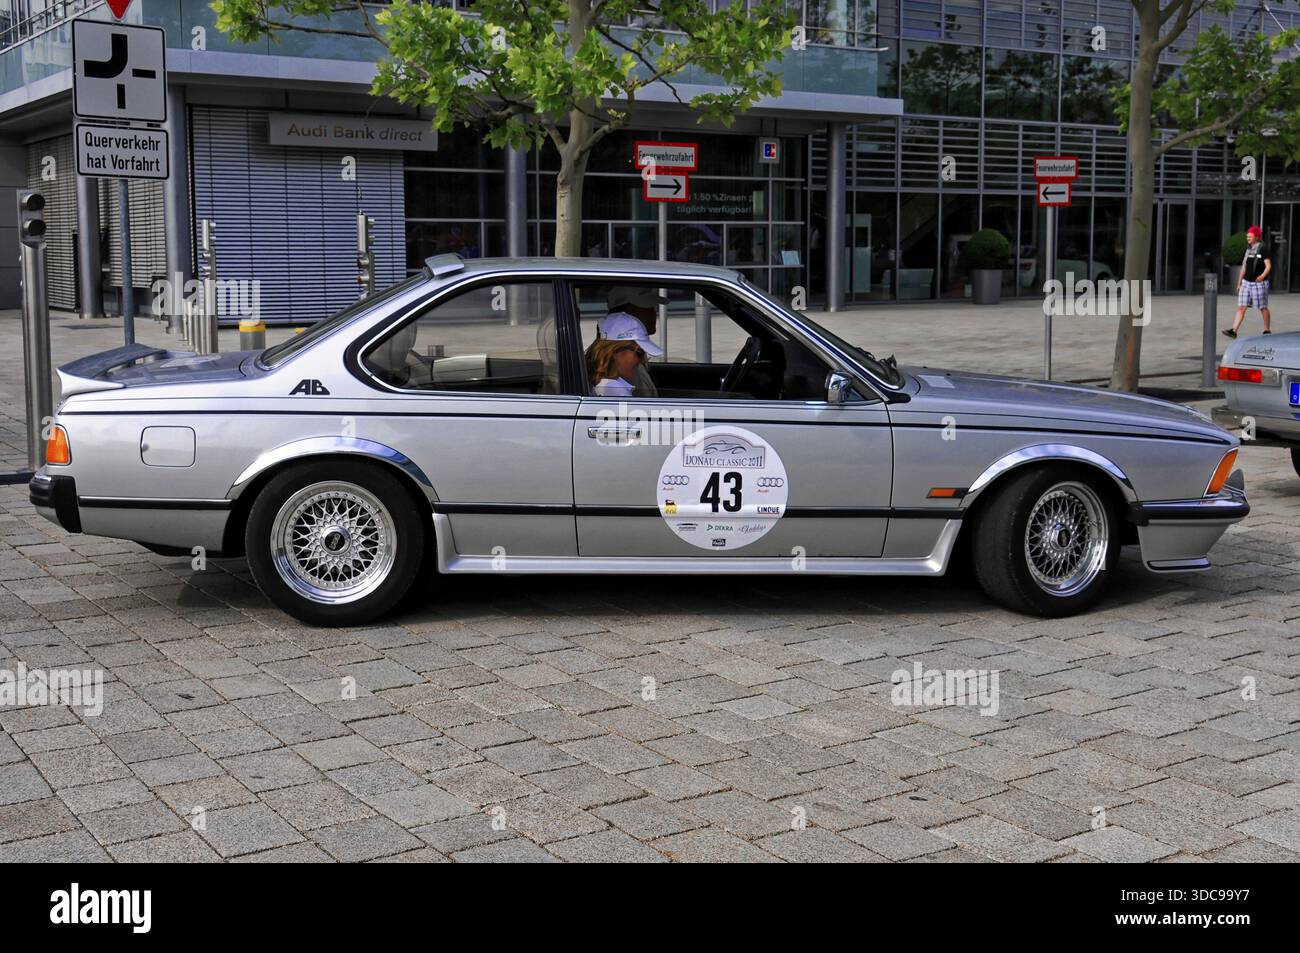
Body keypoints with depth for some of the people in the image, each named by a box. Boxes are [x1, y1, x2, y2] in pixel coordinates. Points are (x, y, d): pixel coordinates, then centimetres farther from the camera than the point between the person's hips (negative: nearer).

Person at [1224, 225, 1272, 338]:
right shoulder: (1248, 248, 10)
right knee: (1241, 307, -2)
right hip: (1246, 282, 6)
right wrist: (1240, 282, 16)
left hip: (1259, 283, -6)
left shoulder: (1263, 248, -8)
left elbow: (1268, 266, -13)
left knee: (1263, 308, 5)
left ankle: (1267, 331, 17)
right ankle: (1234, 330, -7)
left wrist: (1263, 276, -31)